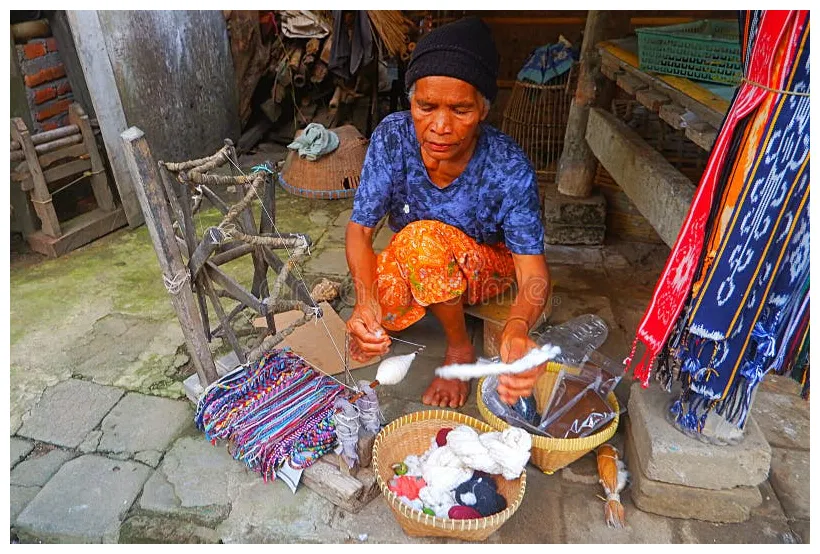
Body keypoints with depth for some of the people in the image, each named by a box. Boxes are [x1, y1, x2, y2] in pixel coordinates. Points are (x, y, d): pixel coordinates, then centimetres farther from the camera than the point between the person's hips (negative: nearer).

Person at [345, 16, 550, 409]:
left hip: (487, 267, -2)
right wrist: (365, 297, -40)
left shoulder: (509, 167, -29)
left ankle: (460, 349, -10)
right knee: (364, 344, -21)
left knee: (423, 237, -35)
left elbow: (534, 272, -31)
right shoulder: (392, 137, -23)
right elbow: (360, 228, -20)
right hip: (411, 264, 3)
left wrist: (518, 328, -54)